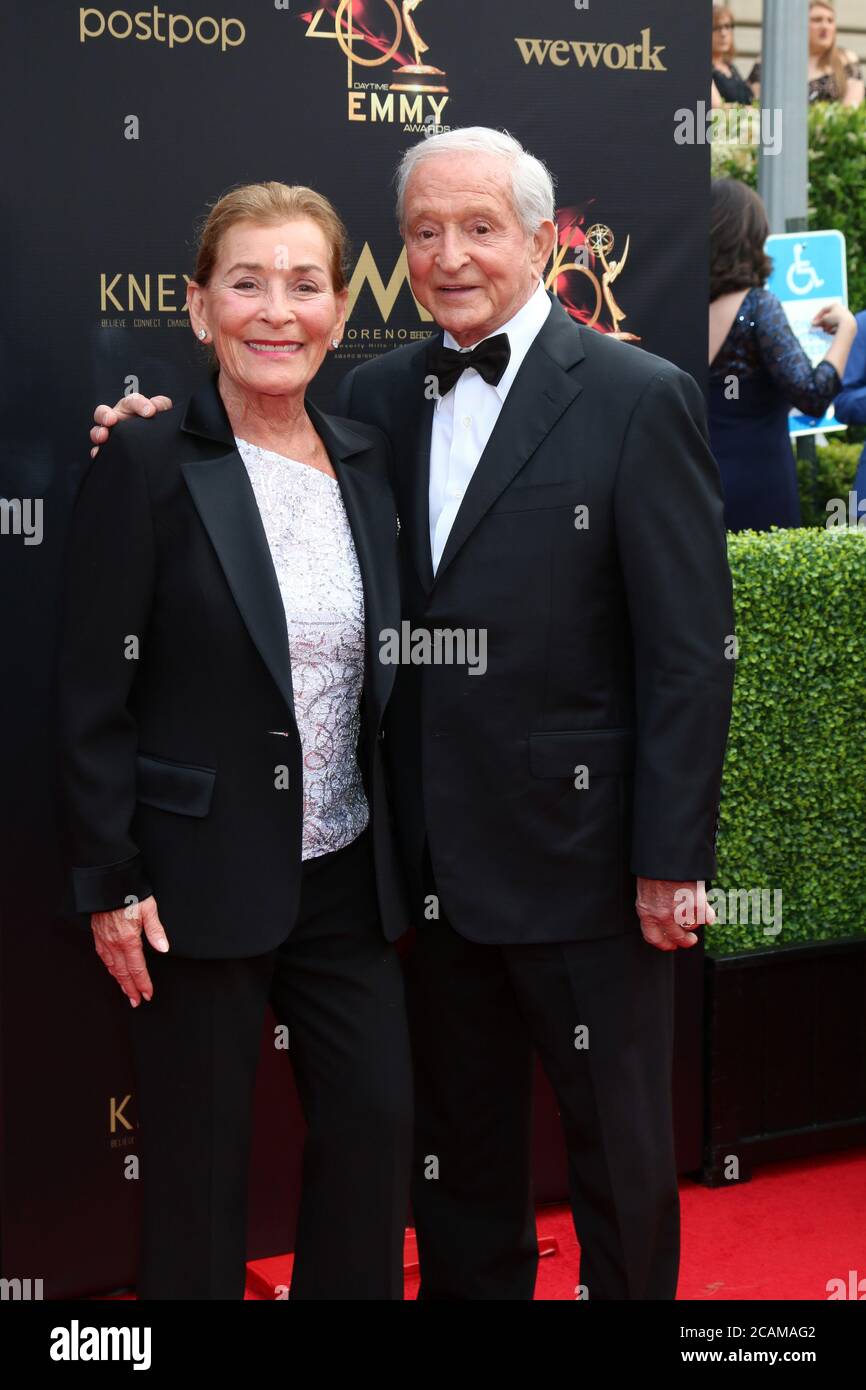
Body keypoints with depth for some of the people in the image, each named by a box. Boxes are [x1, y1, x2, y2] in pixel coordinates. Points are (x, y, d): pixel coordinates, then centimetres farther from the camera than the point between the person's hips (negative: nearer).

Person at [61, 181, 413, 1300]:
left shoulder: (365, 461, 6)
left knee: (375, 1121, 9)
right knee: (198, 1161, 7)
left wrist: (398, 852, 11)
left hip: (347, 872, 5)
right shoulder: (147, 466, -10)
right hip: (201, 877, -5)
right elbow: (94, 694, -10)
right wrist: (111, 884, -12)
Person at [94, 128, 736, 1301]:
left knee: (620, 1157, 10)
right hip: (432, 857, 5)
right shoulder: (377, 395, 8)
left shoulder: (639, 399, -8)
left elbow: (690, 650, -10)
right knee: (455, 1146, 18)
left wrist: (672, 856, -13)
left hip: (577, 853, -4)